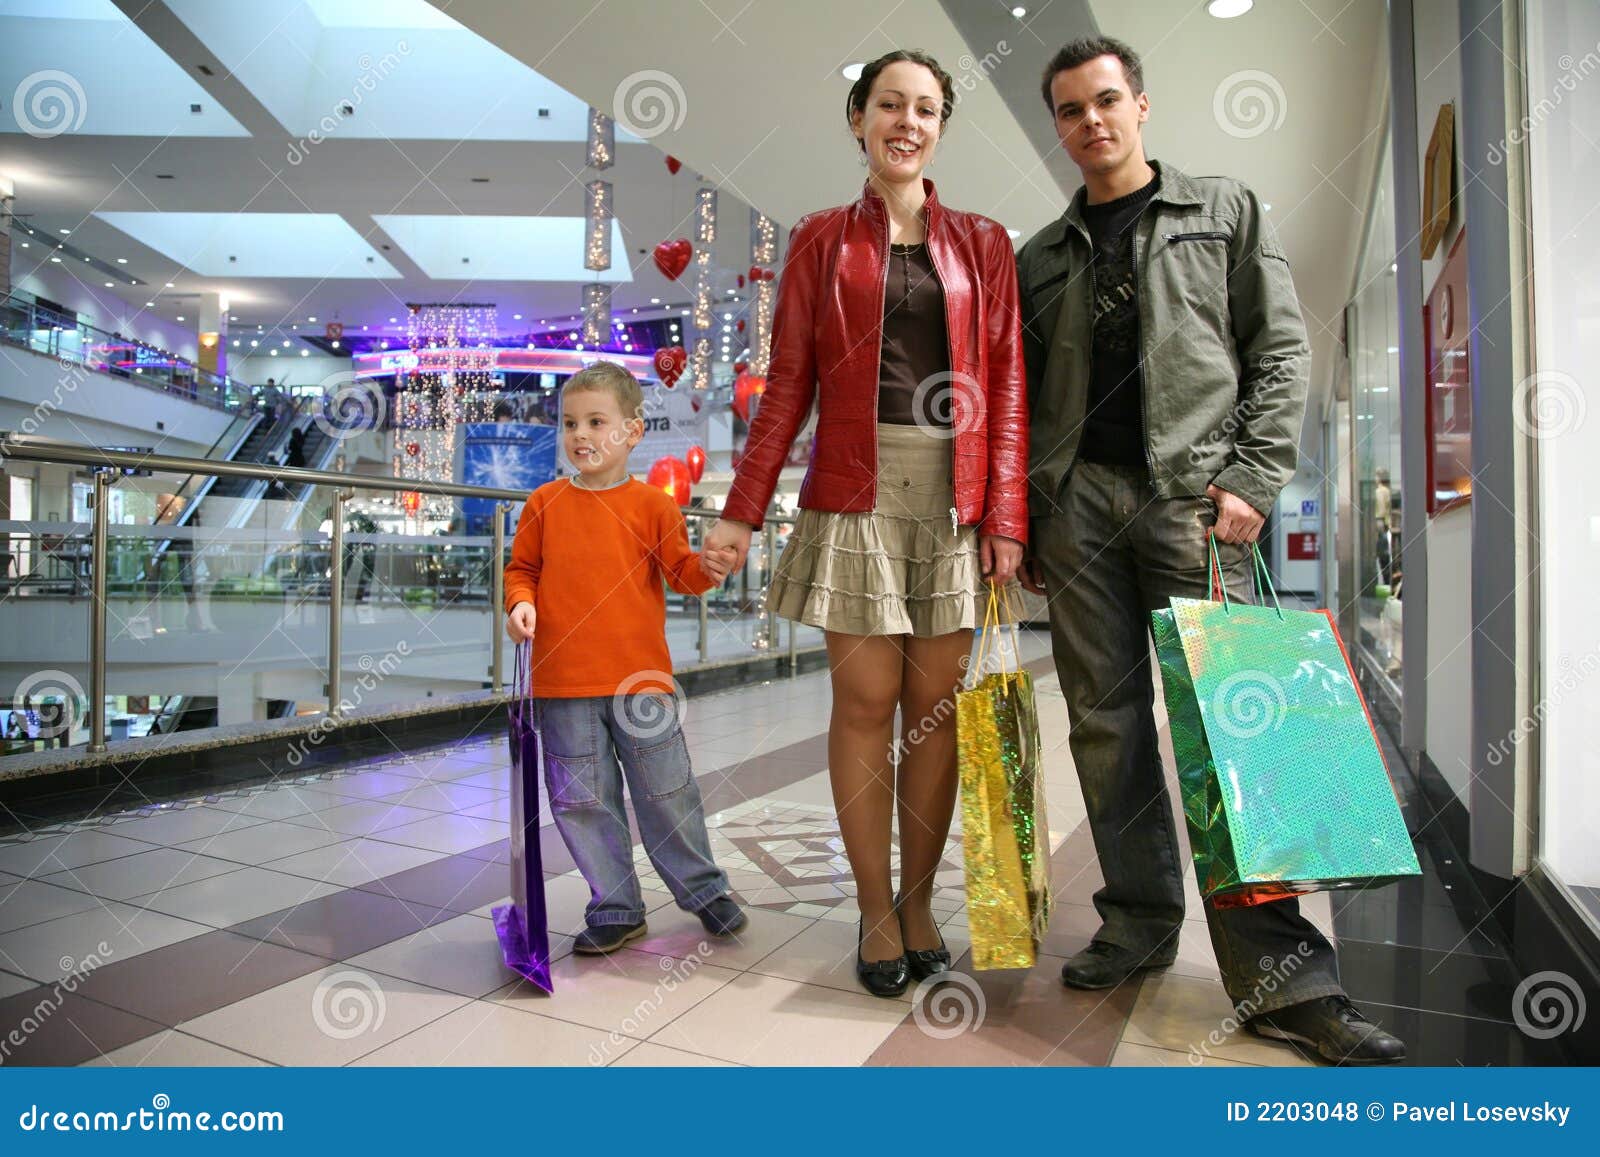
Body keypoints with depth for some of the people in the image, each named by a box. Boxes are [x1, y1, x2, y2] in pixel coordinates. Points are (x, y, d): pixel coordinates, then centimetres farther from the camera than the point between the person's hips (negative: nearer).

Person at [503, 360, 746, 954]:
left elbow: (679, 571, -1)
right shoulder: (544, 503, 5)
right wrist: (521, 603, -8)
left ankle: (703, 888, 29)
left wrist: (707, 568, -22)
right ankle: (615, 908, 27)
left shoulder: (653, 504, 0)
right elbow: (521, 567, 12)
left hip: (640, 678, -2)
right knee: (582, 799, 10)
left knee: (666, 792, 7)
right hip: (562, 684, 2)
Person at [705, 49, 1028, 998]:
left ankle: (920, 902, 19)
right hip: (856, 492, -1)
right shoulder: (822, 240, 11)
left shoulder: (982, 244, 14)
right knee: (866, 699, -1)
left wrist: (1007, 516, -3)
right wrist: (744, 509, -1)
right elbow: (789, 383, 6)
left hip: (956, 497, 1)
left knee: (936, 703, 3)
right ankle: (874, 911, 14)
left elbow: (1007, 385, 7)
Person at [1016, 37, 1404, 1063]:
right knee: (1106, 722, 2)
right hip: (1079, 497, 3)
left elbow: (1281, 351, 6)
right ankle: (1140, 923, 16)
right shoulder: (1041, 257, 20)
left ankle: (1280, 971, 1)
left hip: (1193, 492, -2)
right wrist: (1021, 518, 8)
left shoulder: (1226, 210, 15)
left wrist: (1251, 480, -7)